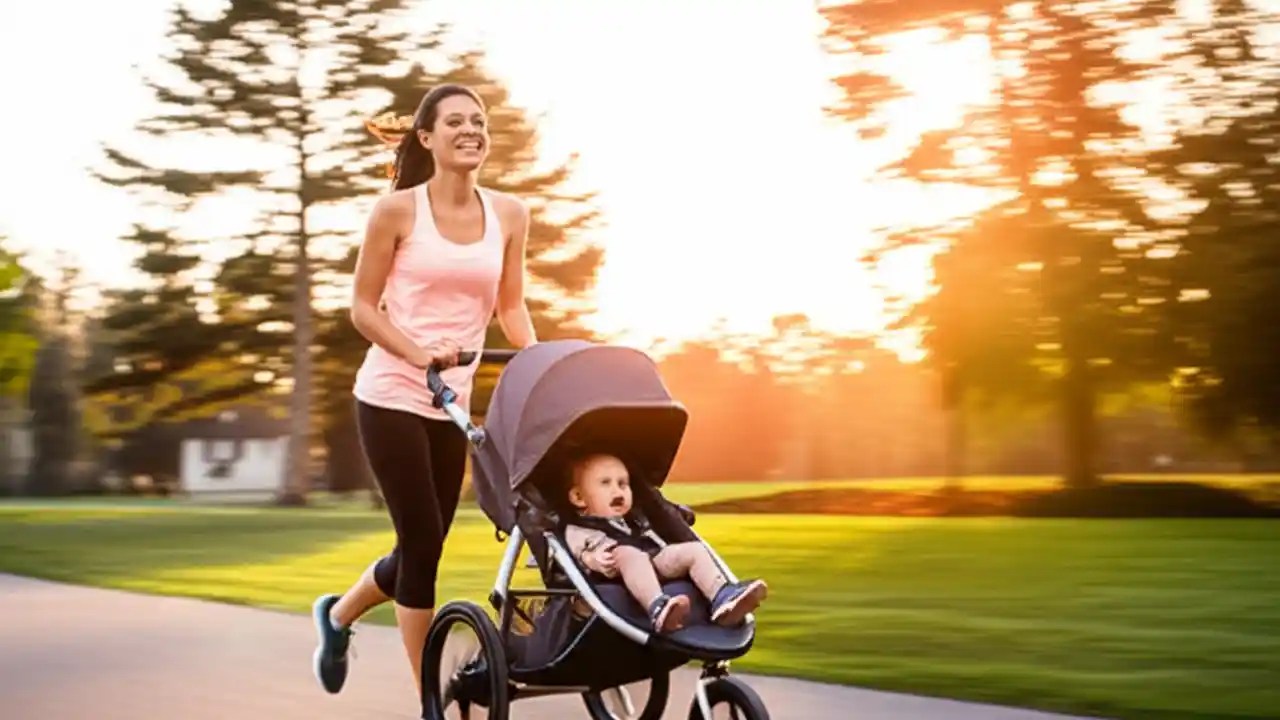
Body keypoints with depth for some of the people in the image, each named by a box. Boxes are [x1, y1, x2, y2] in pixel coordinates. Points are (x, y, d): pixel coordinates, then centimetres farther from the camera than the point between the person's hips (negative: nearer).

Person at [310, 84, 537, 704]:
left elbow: (510, 307, 10)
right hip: (391, 397, -5)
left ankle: (338, 614, 40)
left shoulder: (508, 214, 5)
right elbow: (363, 308, -5)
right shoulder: (397, 210, -6)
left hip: (451, 403, 5)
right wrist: (416, 352, -21)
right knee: (423, 539, -8)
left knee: (426, 544, 11)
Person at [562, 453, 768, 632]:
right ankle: (658, 608, -64)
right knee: (629, 554, -38)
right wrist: (594, 559, -24)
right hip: (618, 576, -7)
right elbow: (582, 552, -2)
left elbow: (660, 548, 33)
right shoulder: (577, 529, 19)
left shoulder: (635, 523, 41)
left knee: (693, 550, -11)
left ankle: (722, 598, -35)